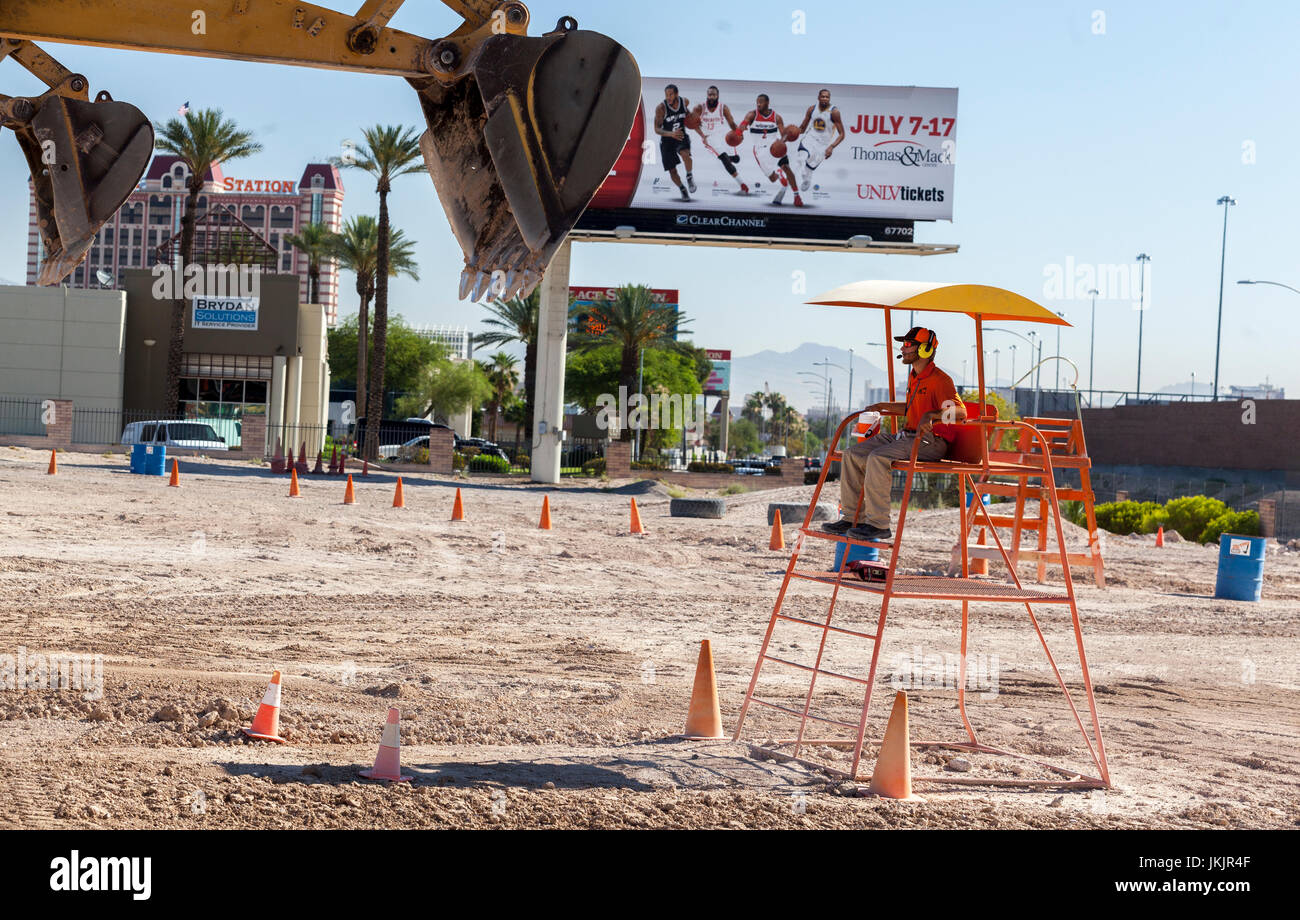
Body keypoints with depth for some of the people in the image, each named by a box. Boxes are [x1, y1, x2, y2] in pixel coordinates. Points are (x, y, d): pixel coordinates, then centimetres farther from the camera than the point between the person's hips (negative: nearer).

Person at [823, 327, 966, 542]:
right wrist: (884, 407, 29)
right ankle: (851, 517, -2)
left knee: (878, 458, -32)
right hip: (906, 436, 10)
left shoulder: (940, 380, -11)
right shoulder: (914, 377, 19)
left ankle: (879, 524, -28)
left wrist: (932, 415, -38)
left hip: (931, 442, -10)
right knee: (853, 454, -3)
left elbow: (960, 411, -24)